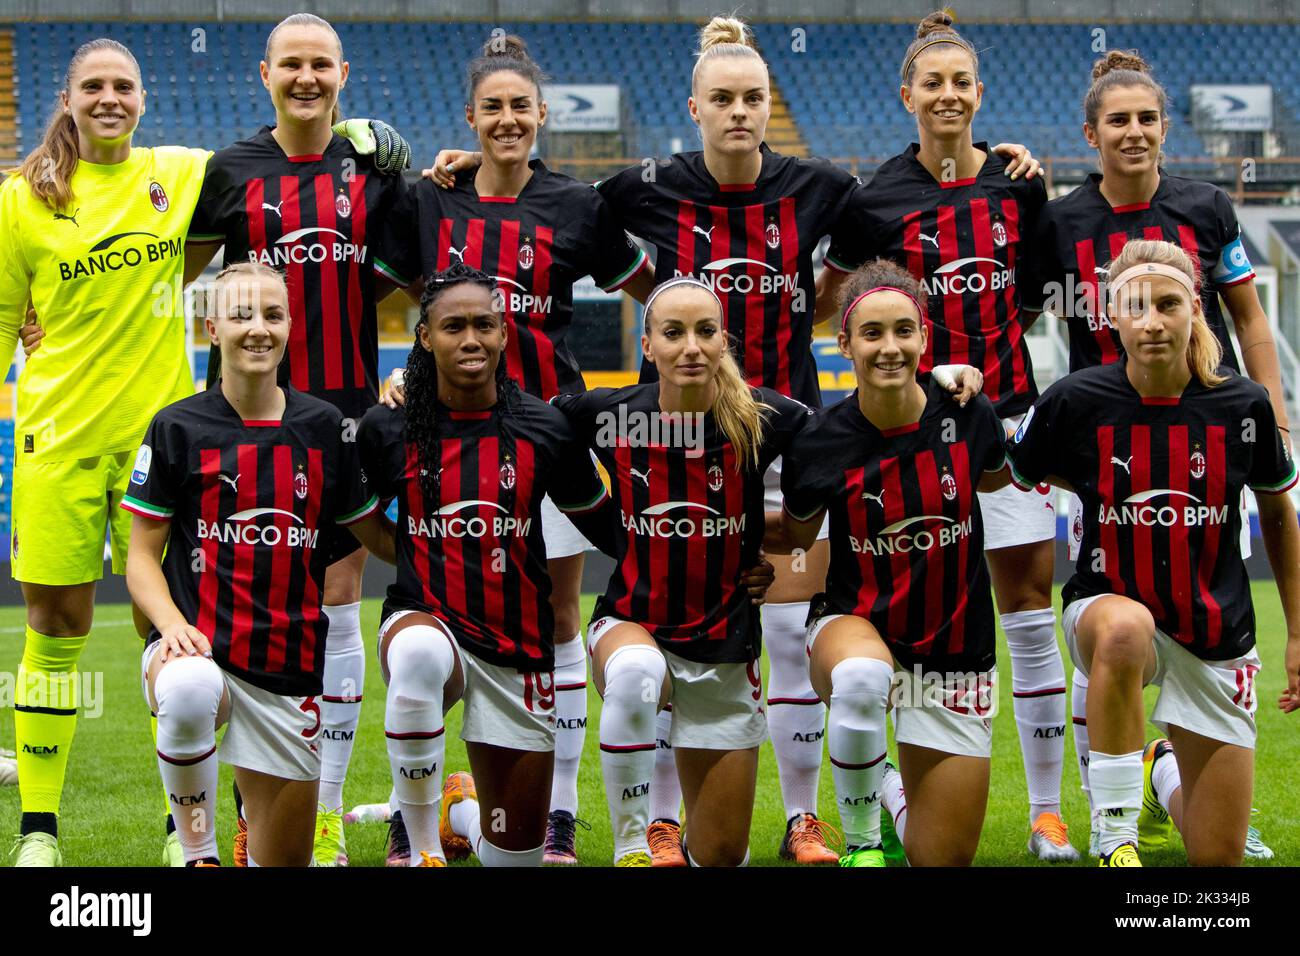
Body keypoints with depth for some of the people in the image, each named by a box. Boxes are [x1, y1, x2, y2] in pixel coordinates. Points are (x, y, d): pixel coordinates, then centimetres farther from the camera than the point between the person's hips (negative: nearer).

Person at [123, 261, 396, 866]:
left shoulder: (323, 428, 8)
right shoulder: (178, 428, 0)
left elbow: (378, 536, 18)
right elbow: (142, 558, 2)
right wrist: (173, 626, -17)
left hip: (289, 671, 3)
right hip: (196, 646, -3)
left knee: (285, 859, 4)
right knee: (189, 692, -41)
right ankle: (198, 851, -19)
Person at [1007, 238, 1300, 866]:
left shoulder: (1242, 404, -9)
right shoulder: (1076, 402, -13)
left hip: (1216, 637, 2)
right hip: (1108, 607, -2)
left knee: (1217, 858, 4)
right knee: (1125, 628, -42)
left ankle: (1165, 769, 41)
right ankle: (1116, 843, -30)